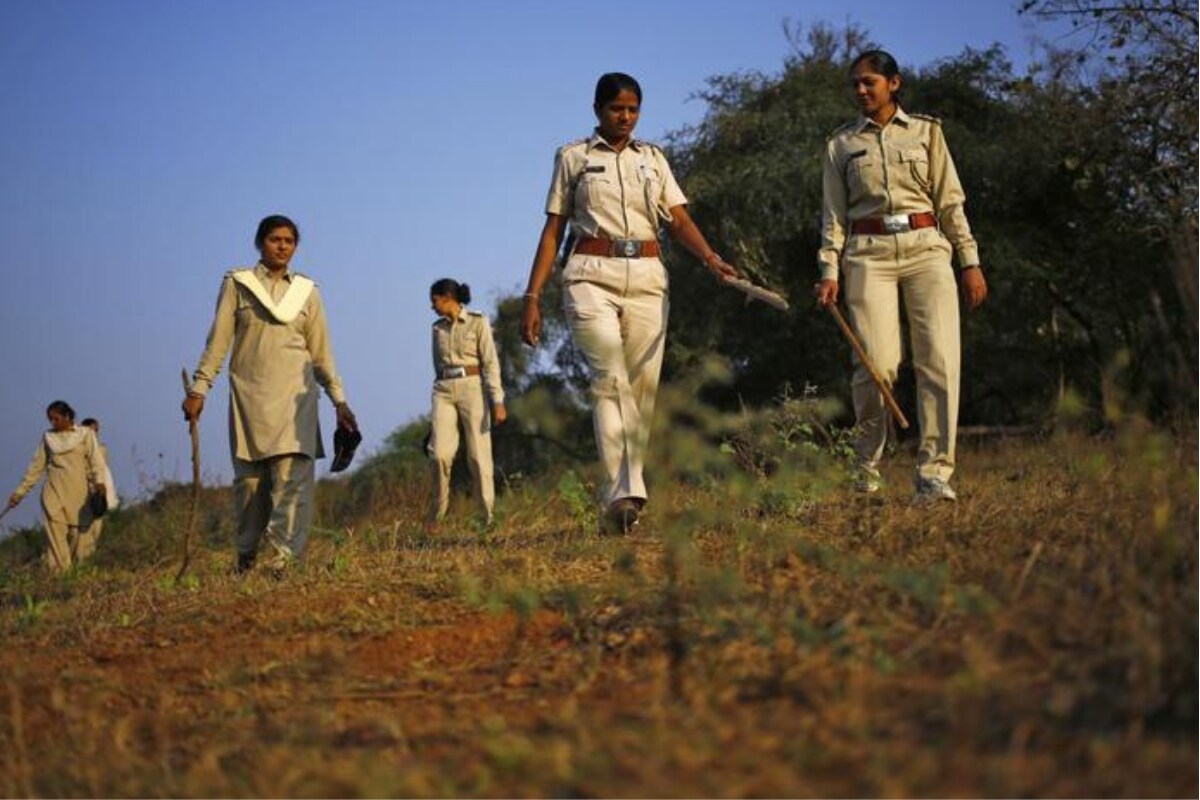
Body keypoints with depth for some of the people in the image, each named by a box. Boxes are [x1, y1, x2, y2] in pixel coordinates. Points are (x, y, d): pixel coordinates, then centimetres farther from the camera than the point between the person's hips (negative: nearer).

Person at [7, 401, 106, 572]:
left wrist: (99, 481, -23)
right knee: (56, 534, -13)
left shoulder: (85, 434, 7)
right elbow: (36, 466, 17)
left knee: (78, 535, -7)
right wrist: (20, 492, 14)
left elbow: (95, 460, -4)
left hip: (78, 493, -1)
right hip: (54, 492, 1)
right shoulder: (48, 437, 15)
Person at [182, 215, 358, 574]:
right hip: (249, 395, -1)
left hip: (295, 396, 1)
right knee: (249, 478, 1)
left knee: (292, 475, -14)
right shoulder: (237, 284, 6)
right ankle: (246, 557, 13)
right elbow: (218, 341, 3)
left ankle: (283, 558, -22)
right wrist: (199, 388, -4)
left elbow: (321, 353, 14)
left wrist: (339, 400, 10)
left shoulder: (306, 291, 12)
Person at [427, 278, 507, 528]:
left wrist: (498, 401, -13)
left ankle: (489, 515, 2)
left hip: (472, 388, -3)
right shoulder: (438, 328, 15)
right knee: (439, 453, -14)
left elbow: (491, 363, -5)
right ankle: (437, 511, 1)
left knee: (478, 455, -5)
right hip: (444, 391, 3)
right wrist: (437, 402, 20)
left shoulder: (478, 322, 0)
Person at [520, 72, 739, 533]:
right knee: (610, 379, -19)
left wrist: (710, 258, -14)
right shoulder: (573, 157, 11)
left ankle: (623, 498, 4)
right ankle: (623, 494, -28)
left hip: (647, 278, 3)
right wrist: (533, 297, 1)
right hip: (591, 276, -3)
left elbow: (679, 220, 6)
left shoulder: (652, 159, 17)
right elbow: (553, 231, 9)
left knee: (642, 389, -2)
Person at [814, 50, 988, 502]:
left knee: (940, 359, -12)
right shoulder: (841, 144, 13)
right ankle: (867, 471, 4)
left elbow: (950, 201, 11)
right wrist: (830, 270, -1)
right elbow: (834, 213, 11)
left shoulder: (926, 131, 13)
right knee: (878, 362, -13)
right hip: (869, 253, -1)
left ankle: (935, 474, -11)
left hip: (926, 248, 1)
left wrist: (970, 260, 5)